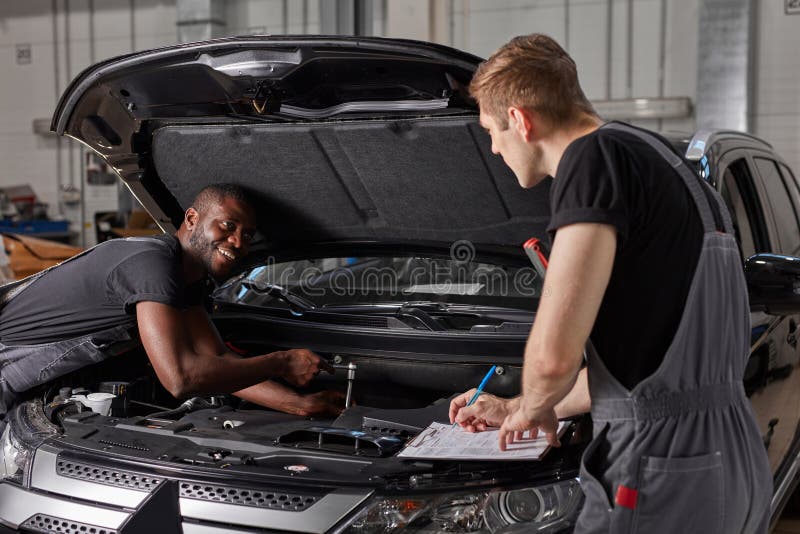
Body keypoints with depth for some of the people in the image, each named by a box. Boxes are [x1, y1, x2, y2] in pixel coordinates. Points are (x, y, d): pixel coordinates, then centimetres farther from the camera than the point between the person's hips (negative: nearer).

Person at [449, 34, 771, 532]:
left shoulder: (596, 157, -12)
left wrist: (535, 406, 4)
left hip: (663, 476, -9)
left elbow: (553, 356, -20)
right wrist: (513, 410, 31)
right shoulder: (662, 159, 19)